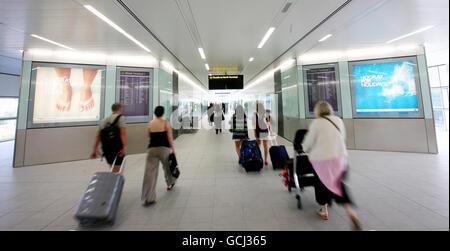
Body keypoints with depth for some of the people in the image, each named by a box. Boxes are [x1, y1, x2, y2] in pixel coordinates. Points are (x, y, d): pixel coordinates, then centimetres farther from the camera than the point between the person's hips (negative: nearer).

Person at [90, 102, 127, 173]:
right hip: (117, 147, -7)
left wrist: (94, 150, 18)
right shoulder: (121, 118, -4)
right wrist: (124, 148, -21)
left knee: (112, 168, 21)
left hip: (106, 147, 7)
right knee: (116, 170, 1)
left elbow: (98, 136, 14)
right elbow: (123, 133, -17)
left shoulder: (104, 120, 16)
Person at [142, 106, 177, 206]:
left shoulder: (150, 123, 6)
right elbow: (170, 137, -6)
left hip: (152, 148, 2)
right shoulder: (166, 123, -4)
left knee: (150, 172, 1)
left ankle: (148, 198, 1)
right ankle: (170, 183, 43)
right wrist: (173, 149, 1)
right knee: (167, 167, 20)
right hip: (164, 148, -2)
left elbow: (149, 136, 16)